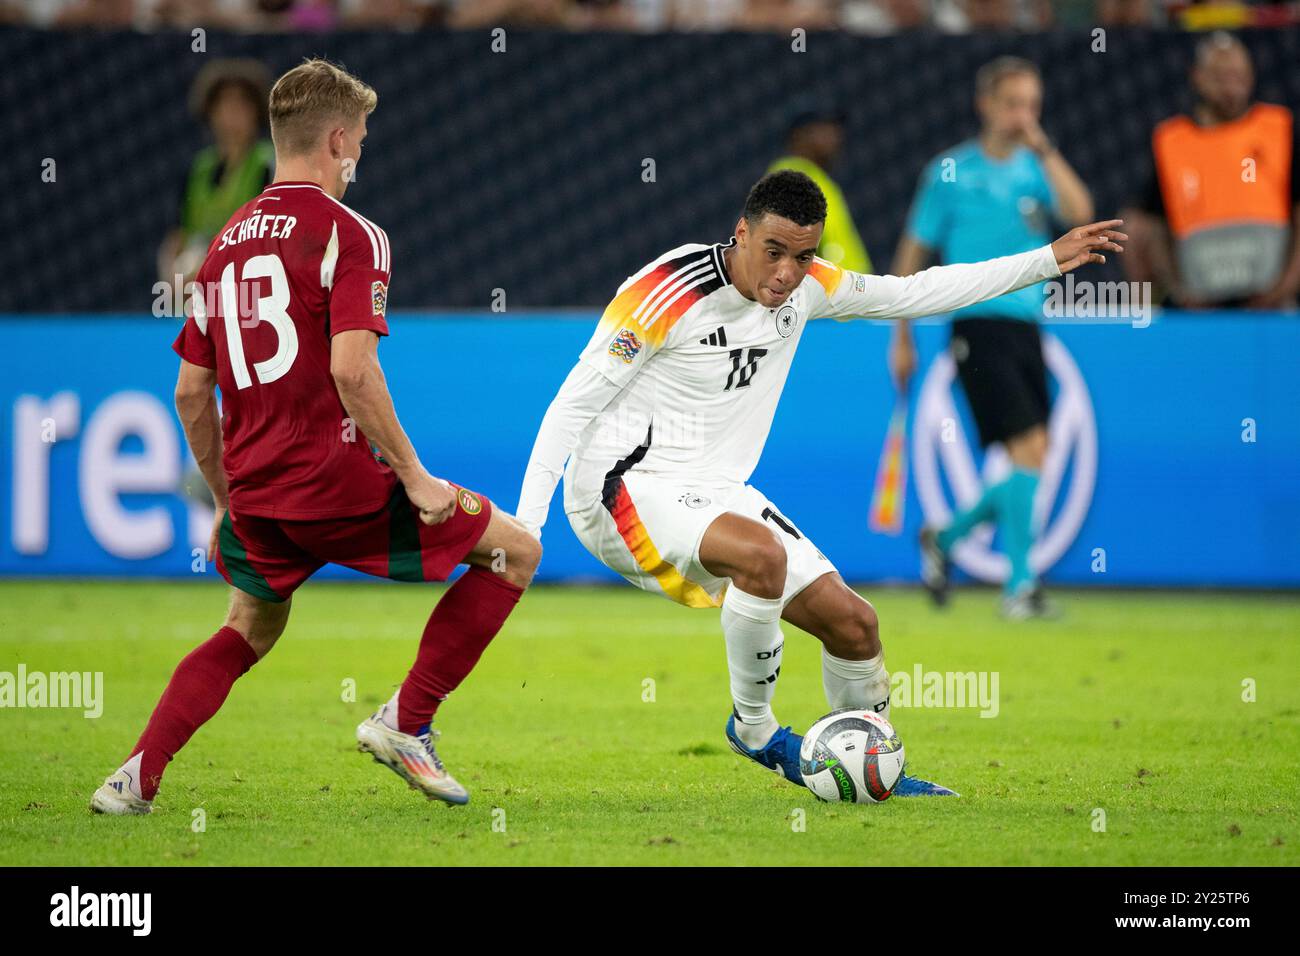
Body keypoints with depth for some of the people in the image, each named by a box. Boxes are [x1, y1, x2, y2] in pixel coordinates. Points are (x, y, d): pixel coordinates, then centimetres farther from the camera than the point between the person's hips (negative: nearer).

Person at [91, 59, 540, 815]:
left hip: (255, 494, 7)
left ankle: (137, 779, 15)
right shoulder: (348, 234, -8)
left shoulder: (228, 242, 14)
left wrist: (227, 500, 26)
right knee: (515, 550, 7)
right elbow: (351, 369, -21)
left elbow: (192, 393, 16)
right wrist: (414, 476, -14)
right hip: (336, 480, -7)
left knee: (251, 630, 29)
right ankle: (406, 724, 3)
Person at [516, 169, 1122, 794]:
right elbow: (575, 402, -16)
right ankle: (753, 728, -13)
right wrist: (524, 528, -22)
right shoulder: (670, 291, -20)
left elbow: (914, 294, 15)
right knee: (762, 554, -35)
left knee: (852, 622, 2)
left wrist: (1048, 261, 14)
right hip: (624, 486, -7)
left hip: (715, 493, 8)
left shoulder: (806, 285, 1)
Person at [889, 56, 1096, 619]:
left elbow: (1079, 212, -9)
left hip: (1027, 326, 5)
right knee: (1028, 450, -16)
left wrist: (1043, 149, -12)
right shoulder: (951, 172, 0)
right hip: (978, 324, -5)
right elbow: (913, 253, 6)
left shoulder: (1037, 168, 10)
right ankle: (1020, 588, -10)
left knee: (1028, 464, 6)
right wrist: (902, 336, 4)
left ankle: (944, 539, 31)